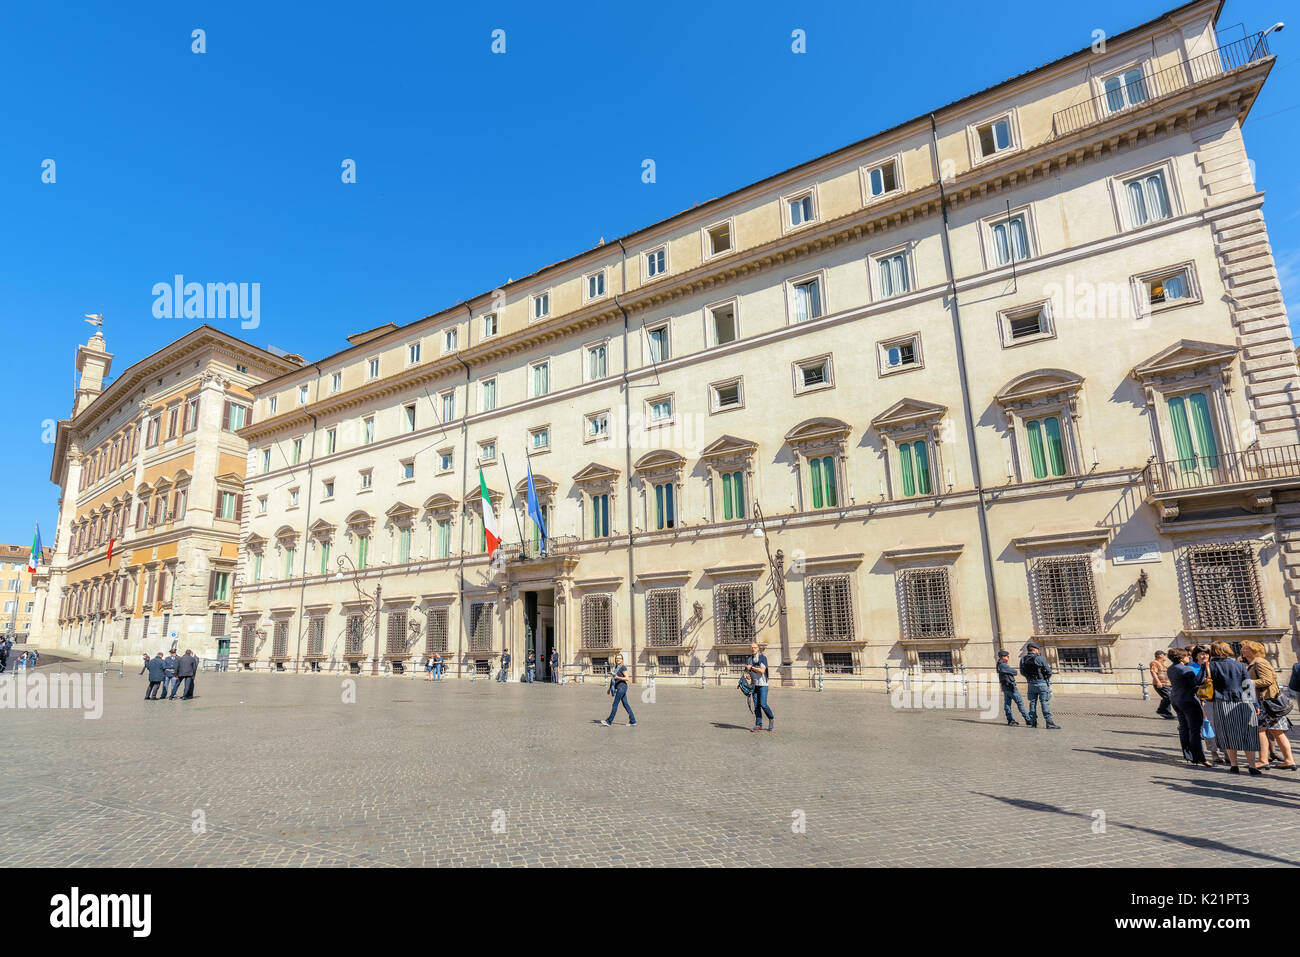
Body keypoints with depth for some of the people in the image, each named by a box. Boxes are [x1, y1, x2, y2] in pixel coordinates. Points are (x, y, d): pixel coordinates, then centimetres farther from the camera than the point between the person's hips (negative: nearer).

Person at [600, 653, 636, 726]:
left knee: (615, 704, -4)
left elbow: (627, 678, -15)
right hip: (619, 688, 9)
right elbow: (613, 679, 22)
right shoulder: (616, 667, 16)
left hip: (622, 687, -9)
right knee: (625, 704, 9)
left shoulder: (623, 667, -10)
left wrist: (618, 677, -26)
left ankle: (609, 721, 1)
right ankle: (633, 721, 11)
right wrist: (610, 688, 21)